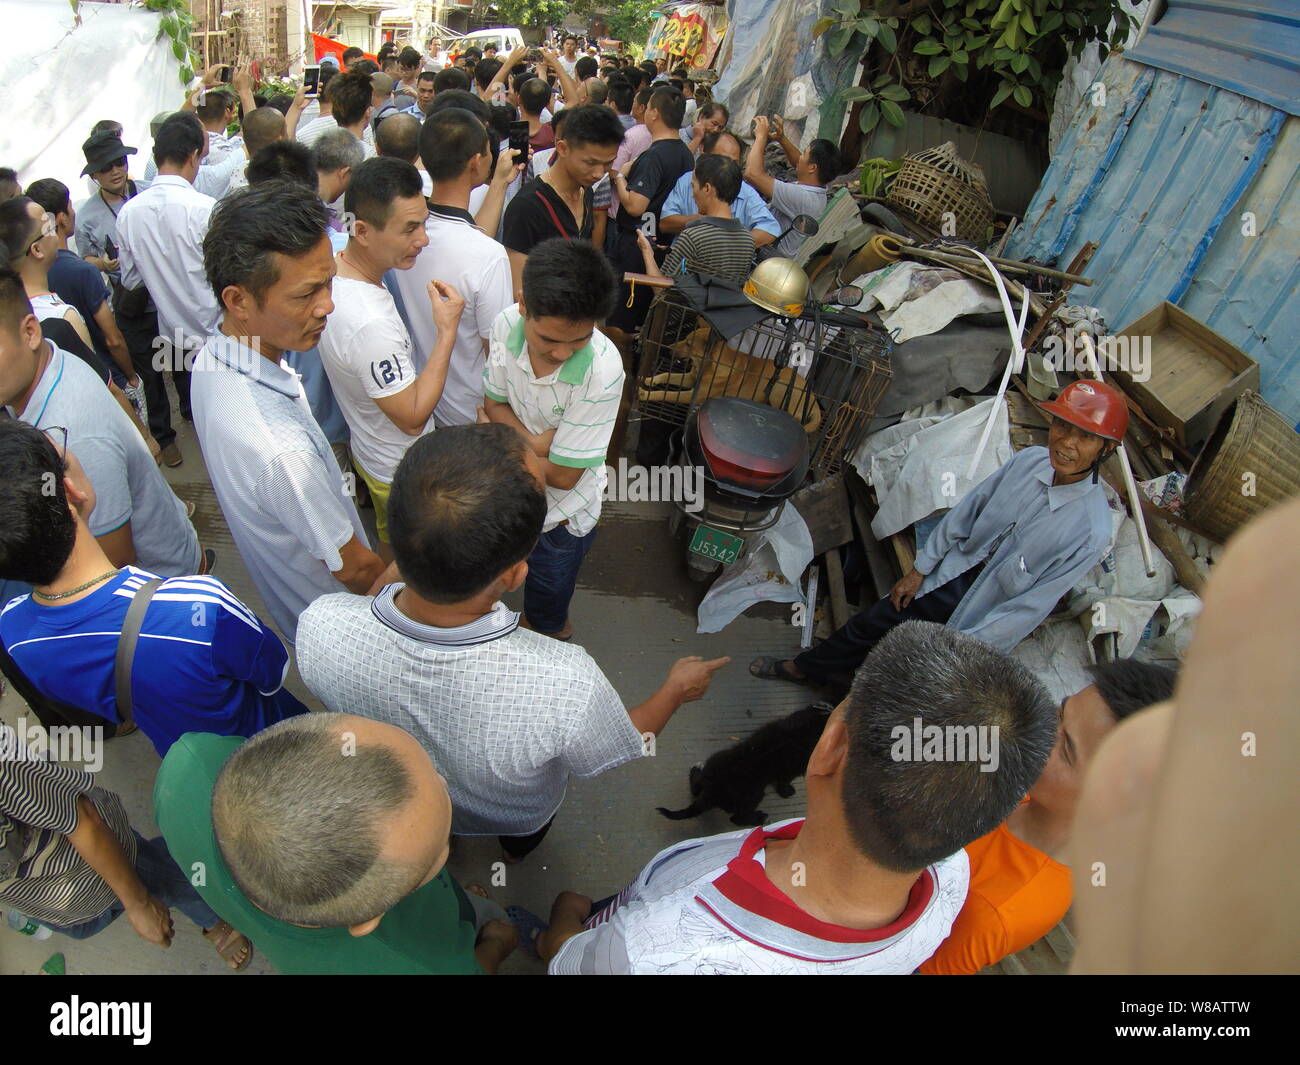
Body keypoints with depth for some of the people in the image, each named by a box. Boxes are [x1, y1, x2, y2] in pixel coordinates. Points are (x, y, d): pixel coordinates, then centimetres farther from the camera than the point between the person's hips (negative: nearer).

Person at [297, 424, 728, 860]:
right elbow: (624, 746, -25)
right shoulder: (564, 685, -49)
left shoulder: (319, 628, -41)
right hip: (519, 817, -1)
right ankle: (515, 851, 70)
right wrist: (676, 689, -5)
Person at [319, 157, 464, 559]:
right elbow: (414, 418, -31)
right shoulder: (369, 324, -40)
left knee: (388, 536, 33)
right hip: (403, 472, -9)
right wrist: (448, 331, -30)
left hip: (369, 448, 9)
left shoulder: (334, 265, -9)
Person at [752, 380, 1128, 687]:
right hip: (956, 571, 4)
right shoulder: (1029, 460, -16)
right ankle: (804, 668, 40)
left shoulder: (1091, 531, -29)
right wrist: (919, 570, 4)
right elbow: (966, 511, -2)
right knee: (871, 622, 15)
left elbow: (1029, 608, -22)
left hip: (987, 612, -4)